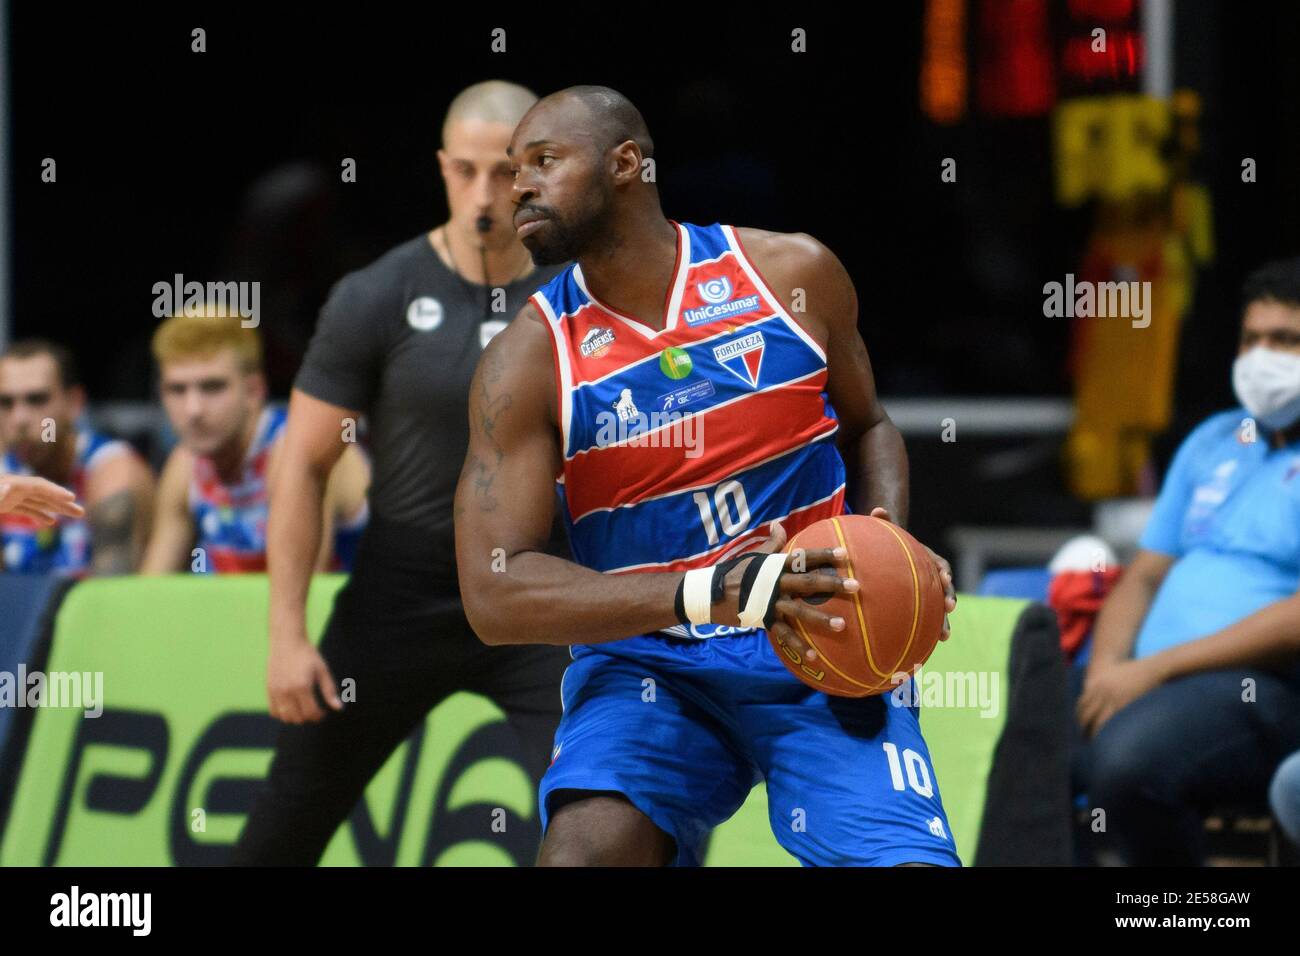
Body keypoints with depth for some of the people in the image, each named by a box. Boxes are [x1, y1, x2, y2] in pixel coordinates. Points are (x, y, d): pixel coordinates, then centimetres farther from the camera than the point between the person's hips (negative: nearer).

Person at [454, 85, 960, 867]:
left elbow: (867, 426, 18)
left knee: (906, 856, -21)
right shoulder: (529, 360, -6)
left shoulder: (793, 274, -1)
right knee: (582, 851, -30)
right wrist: (711, 592, -25)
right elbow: (494, 593, -13)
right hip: (646, 664, -1)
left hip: (821, 655, 1)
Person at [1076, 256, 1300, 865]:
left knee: (1127, 758, -36)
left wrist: (1156, 668, -16)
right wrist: (1106, 671, -2)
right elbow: (1145, 575, 20)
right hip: (1155, 680, 7)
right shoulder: (1214, 442, 23)